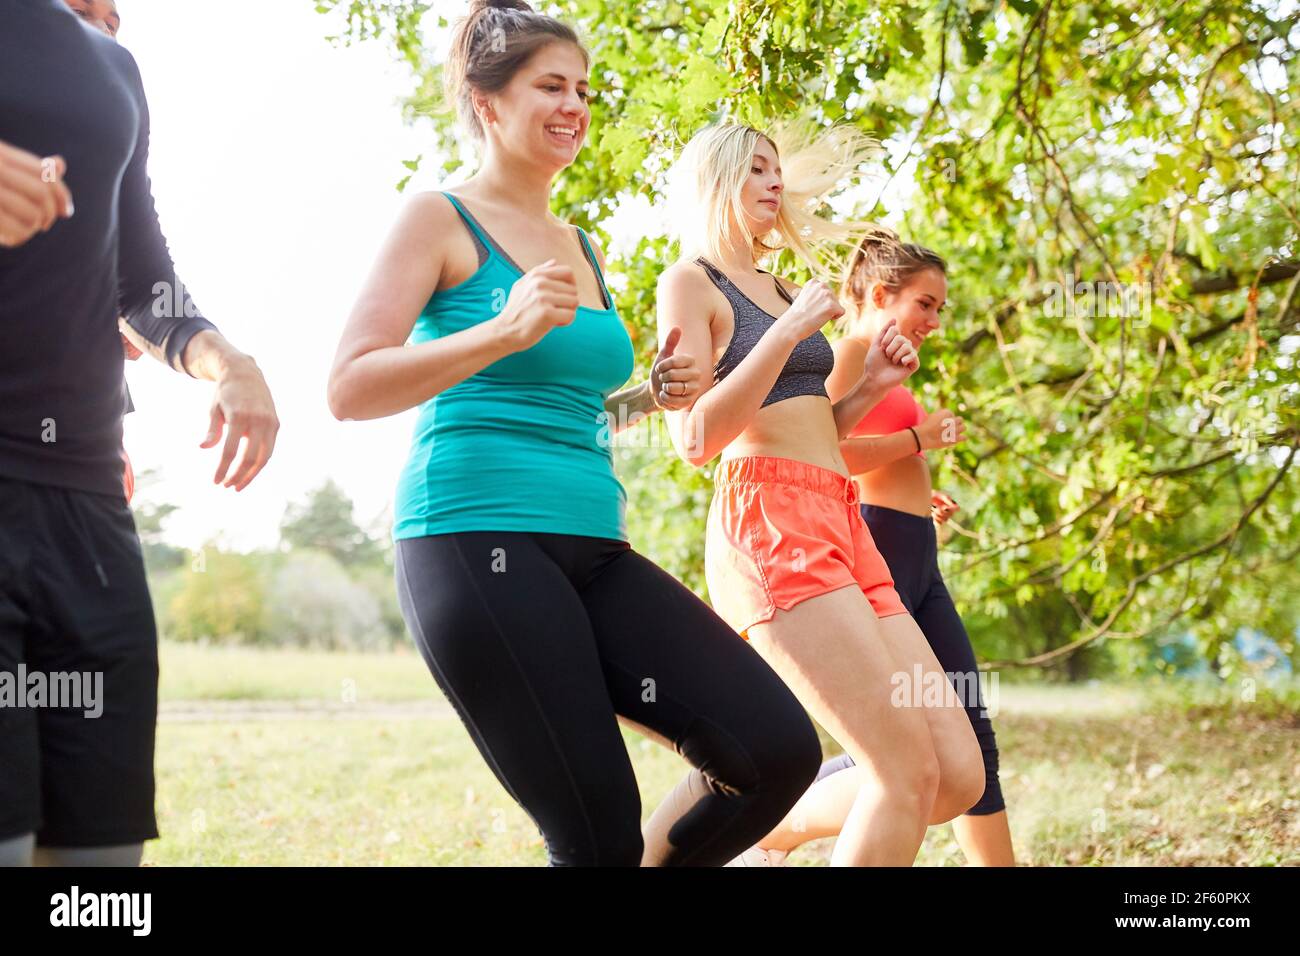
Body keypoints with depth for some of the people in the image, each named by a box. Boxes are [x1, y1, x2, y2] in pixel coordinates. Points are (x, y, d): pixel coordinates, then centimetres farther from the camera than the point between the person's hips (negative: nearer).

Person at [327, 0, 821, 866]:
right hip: (479, 543, -6)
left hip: (594, 549, 7)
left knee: (781, 749, -8)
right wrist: (503, 331, -20)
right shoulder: (442, 220, 1)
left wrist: (652, 395, 11)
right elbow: (351, 389, -9)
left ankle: (650, 855, 15)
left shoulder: (582, 248, 20)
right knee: (600, 838, -7)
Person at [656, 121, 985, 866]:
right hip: (768, 525, -8)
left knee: (960, 775, 1)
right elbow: (696, 439, -9)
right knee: (907, 767, -17)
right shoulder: (691, 282, 3)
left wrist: (871, 385, 11)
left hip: (842, 526, 8)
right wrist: (788, 331, -11)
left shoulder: (782, 290, 24)